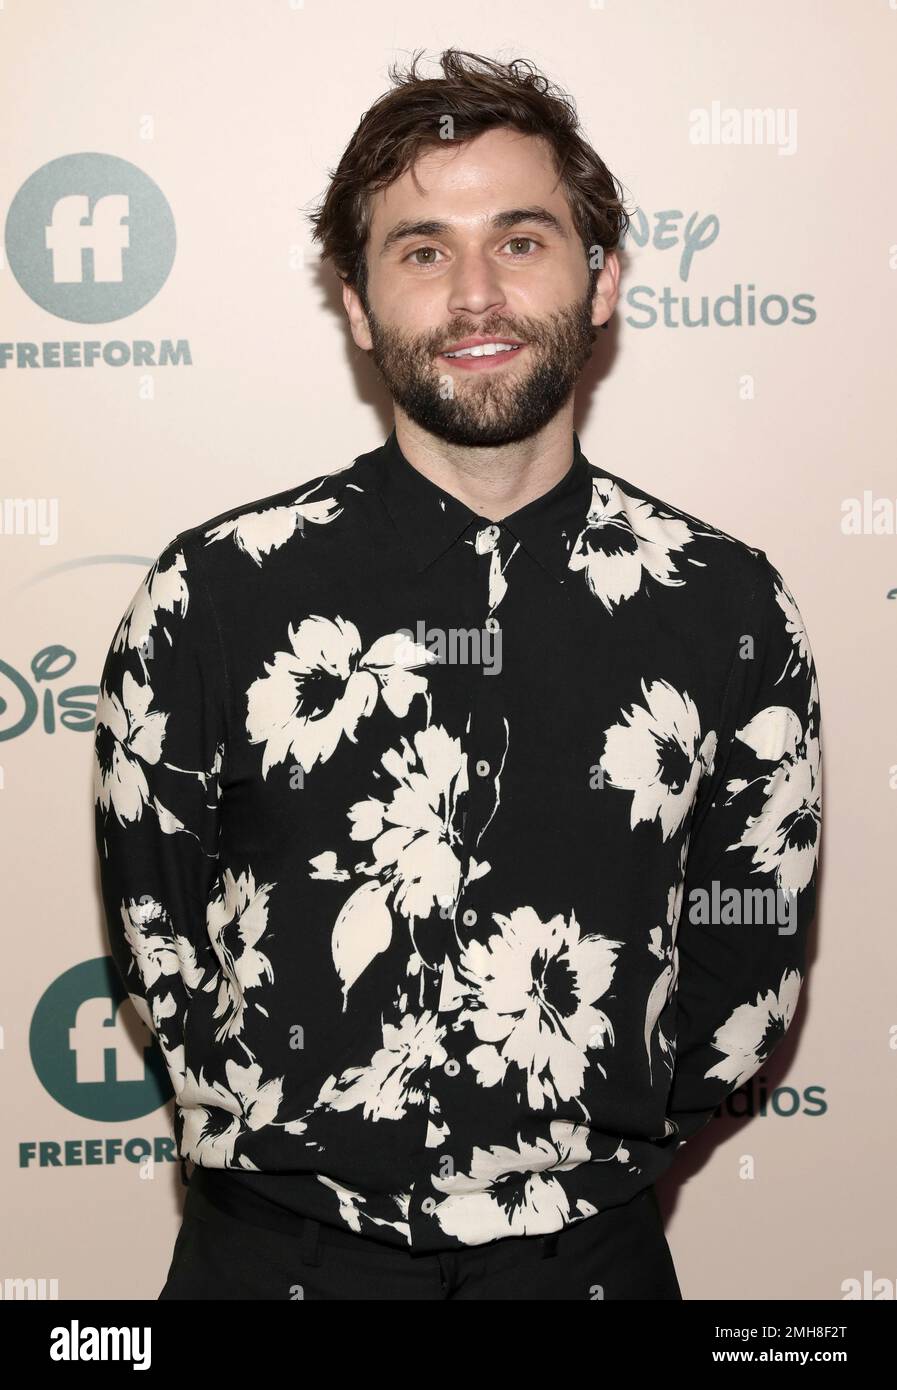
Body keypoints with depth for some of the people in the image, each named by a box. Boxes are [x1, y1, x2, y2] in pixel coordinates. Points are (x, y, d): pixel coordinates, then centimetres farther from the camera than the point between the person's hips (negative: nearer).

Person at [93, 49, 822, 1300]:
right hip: (273, 1251, -1)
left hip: (587, 1255, 1)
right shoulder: (211, 597, -8)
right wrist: (285, 1157, 0)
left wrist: (590, 1159, 0)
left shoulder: (731, 610, -5)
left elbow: (753, 955, 3)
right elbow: (156, 926, 2)